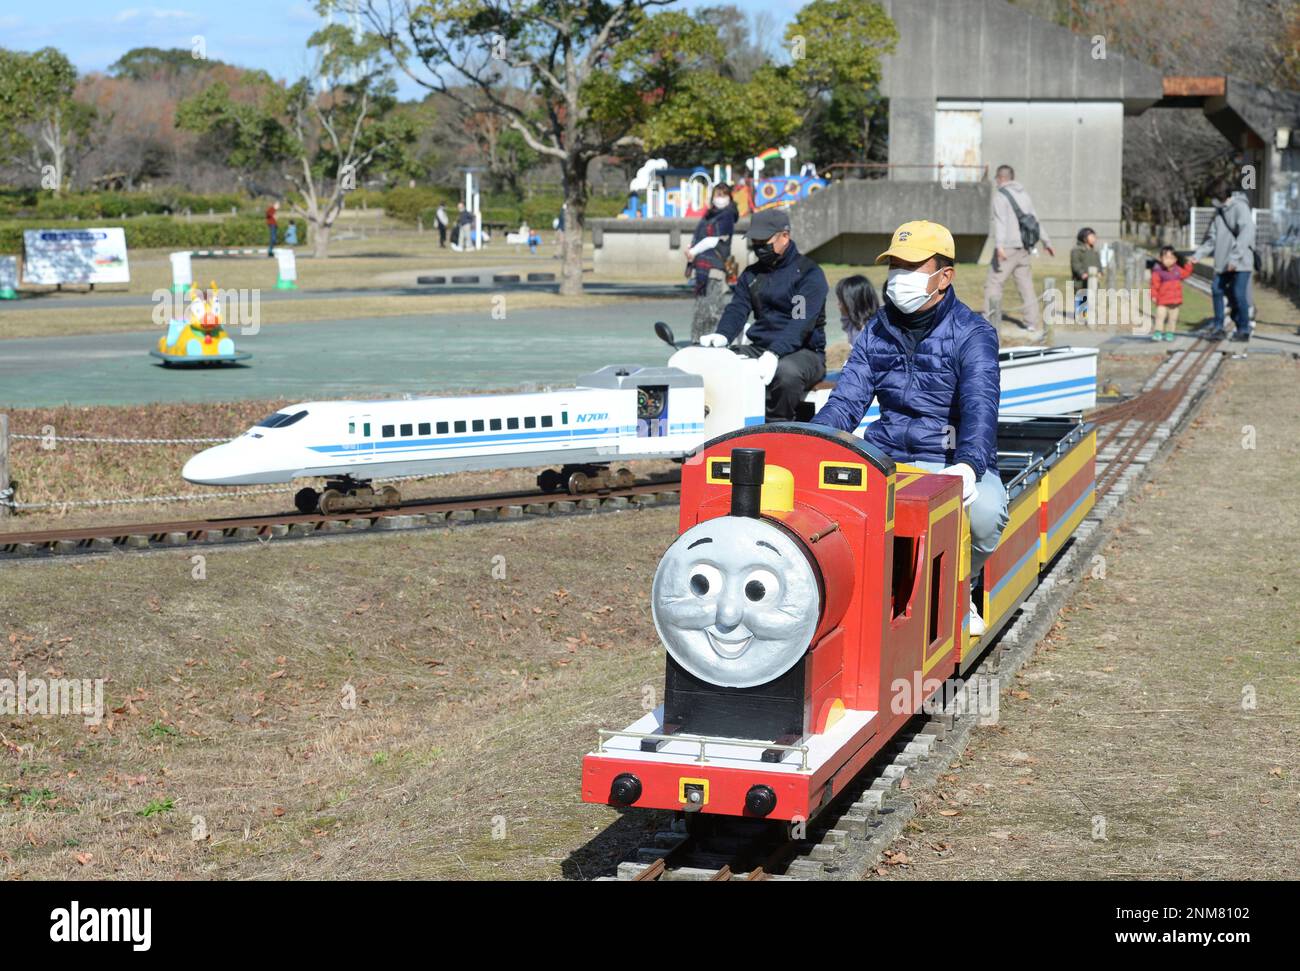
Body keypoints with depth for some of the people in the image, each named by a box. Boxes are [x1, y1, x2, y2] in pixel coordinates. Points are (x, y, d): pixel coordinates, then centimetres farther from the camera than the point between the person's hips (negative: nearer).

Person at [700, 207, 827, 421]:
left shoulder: (808, 273, -6)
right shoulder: (751, 274, 16)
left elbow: (802, 322, -19)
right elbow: (737, 309, 4)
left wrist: (774, 354, -35)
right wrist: (722, 335, -20)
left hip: (804, 352, -6)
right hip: (759, 348, 6)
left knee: (786, 371, -39)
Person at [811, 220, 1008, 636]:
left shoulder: (972, 333, -4)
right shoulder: (877, 332, 11)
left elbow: (980, 407, -20)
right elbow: (846, 401, 6)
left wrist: (967, 466, -40)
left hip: (953, 463, -3)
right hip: (886, 460, 4)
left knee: (985, 509, -37)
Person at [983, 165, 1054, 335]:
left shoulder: (1000, 196, -8)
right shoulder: (1024, 194, 15)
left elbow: (1000, 221, -23)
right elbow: (1035, 220, 23)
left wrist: (999, 245, -35)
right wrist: (1046, 242, 33)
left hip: (1007, 248, -7)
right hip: (1024, 248, 8)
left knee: (994, 283, -5)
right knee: (1025, 284, 10)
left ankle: (989, 320, -9)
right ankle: (1031, 322, 10)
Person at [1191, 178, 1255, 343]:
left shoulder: (1240, 207, -12)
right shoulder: (1219, 211, 13)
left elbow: (1247, 232, -22)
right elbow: (1212, 237, 17)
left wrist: (1235, 257, -28)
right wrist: (1198, 254, 5)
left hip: (1241, 262, -8)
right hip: (1223, 262, 8)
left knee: (1239, 294, -7)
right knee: (1217, 290, 5)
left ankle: (1244, 330, 4)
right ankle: (1218, 328, 14)